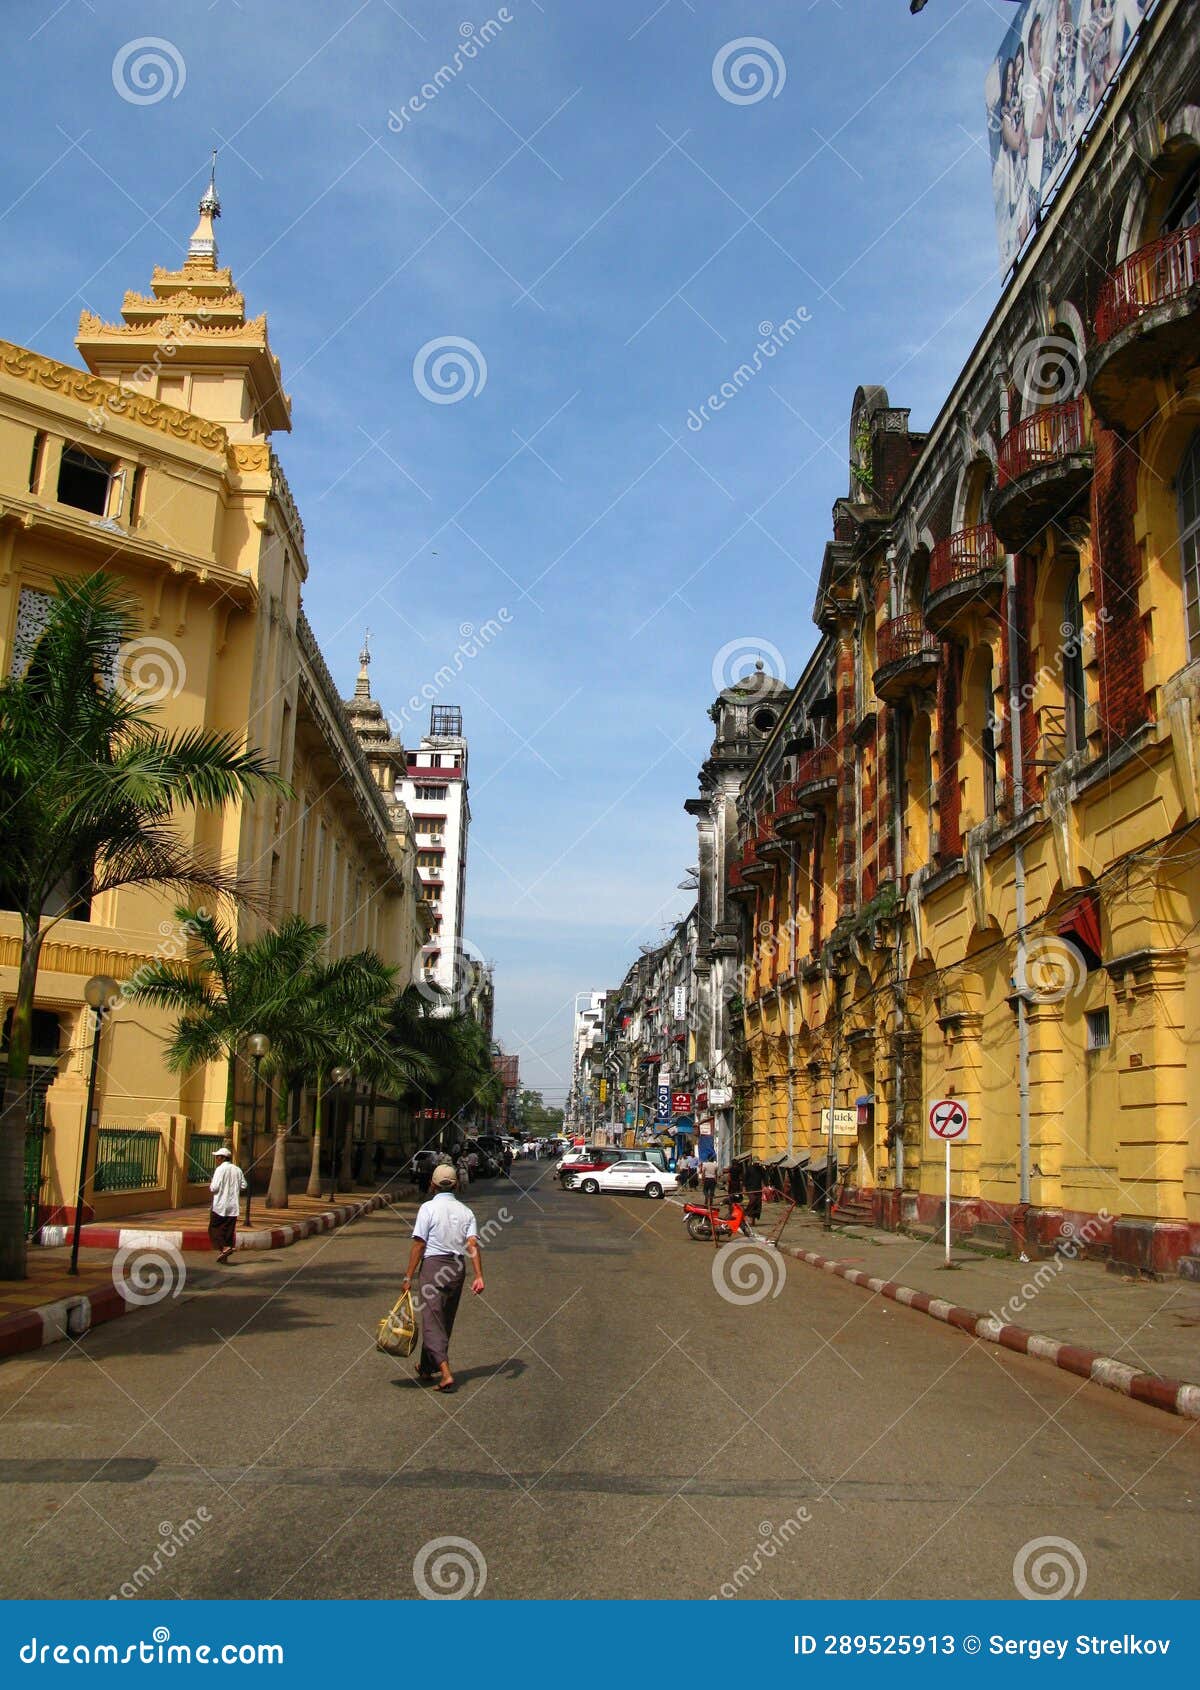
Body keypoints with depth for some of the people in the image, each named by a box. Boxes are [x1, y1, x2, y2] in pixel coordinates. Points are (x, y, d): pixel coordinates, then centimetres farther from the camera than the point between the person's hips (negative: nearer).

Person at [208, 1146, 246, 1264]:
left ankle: (224, 1247, -14)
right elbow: (243, 1186, 9)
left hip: (220, 1205, -6)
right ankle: (224, 1256, 10)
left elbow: (215, 1187, -17)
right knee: (229, 1229, 8)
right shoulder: (237, 1170, 8)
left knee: (215, 1228, 4)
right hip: (233, 1206, 6)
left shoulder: (220, 1169, -11)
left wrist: (210, 1186, 4)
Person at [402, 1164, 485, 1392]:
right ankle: (427, 1367, 33)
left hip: (432, 1265, -5)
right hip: (458, 1267, 5)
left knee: (432, 1321, -5)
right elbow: (473, 1245, -5)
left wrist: (409, 1277, -6)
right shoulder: (465, 1211, 7)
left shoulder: (428, 1208, -6)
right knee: (445, 1321, 18)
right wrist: (479, 1276, -10)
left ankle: (445, 1372, -20)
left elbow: (419, 1244, -10)